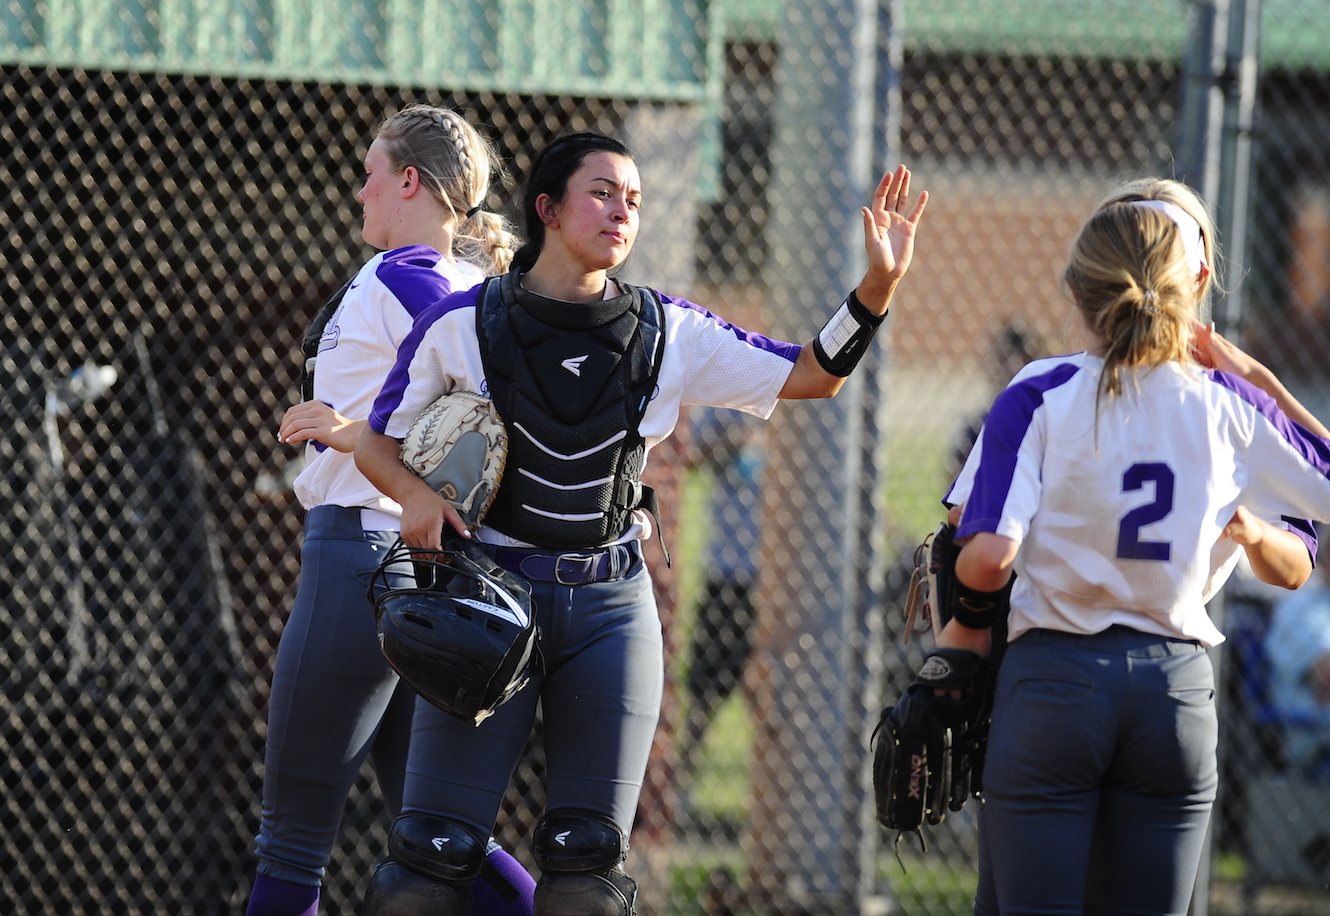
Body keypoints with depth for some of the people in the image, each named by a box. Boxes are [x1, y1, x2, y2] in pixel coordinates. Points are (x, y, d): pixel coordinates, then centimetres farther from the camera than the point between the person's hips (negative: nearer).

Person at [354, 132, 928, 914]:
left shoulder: (670, 333, 5)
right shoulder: (462, 323, -2)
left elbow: (815, 375, 7)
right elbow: (378, 442, 7)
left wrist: (881, 283, -9)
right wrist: (415, 493, -15)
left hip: (612, 608, 2)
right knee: (437, 850, -9)